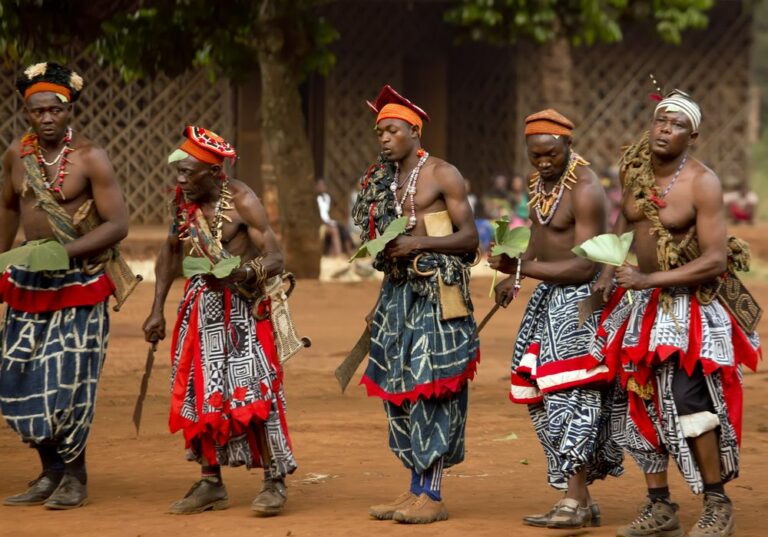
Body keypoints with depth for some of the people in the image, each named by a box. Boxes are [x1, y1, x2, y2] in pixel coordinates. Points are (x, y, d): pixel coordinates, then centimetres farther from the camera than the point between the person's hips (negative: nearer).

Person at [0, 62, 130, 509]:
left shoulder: (91, 158, -12)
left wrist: (66, 251, -22)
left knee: (68, 379, -6)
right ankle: (51, 472, 18)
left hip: (79, 283, -5)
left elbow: (118, 225, -14)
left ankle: (75, 477, 9)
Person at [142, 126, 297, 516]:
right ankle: (210, 483, 15)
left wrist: (236, 275, -38)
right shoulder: (183, 200, 2)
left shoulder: (242, 201, -16)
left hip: (242, 306, -6)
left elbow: (275, 259, -20)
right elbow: (171, 252, 16)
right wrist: (157, 310, 13)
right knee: (199, 394, 6)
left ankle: (274, 481, -5)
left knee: (252, 390, -12)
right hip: (201, 305, 6)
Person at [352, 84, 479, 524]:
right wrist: (381, 304, 18)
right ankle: (416, 488, 13)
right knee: (399, 387, 6)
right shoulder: (383, 183, 15)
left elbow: (469, 237, -8)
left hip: (436, 294, -7)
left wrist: (419, 243, -20)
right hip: (399, 290, 7)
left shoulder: (443, 175, -4)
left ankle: (433, 495, -7)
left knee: (431, 388, -9)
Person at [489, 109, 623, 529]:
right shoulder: (539, 177, 8)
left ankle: (574, 503, -18)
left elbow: (585, 267, -24)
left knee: (570, 394, -16)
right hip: (549, 293, 10)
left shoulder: (585, 190, -20)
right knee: (540, 396, 7)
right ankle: (581, 500, 11)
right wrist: (514, 276, 9)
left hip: (581, 295, -10)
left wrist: (523, 268, -25)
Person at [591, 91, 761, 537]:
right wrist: (610, 267, 7)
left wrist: (650, 279, -24)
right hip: (641, 303, 7)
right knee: (640, 403, 8)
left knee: (688, 399, -15)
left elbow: (716, 259, -21)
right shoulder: (635, 169, 1)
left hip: (689, 303, -6)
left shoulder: (703, 183, -17)